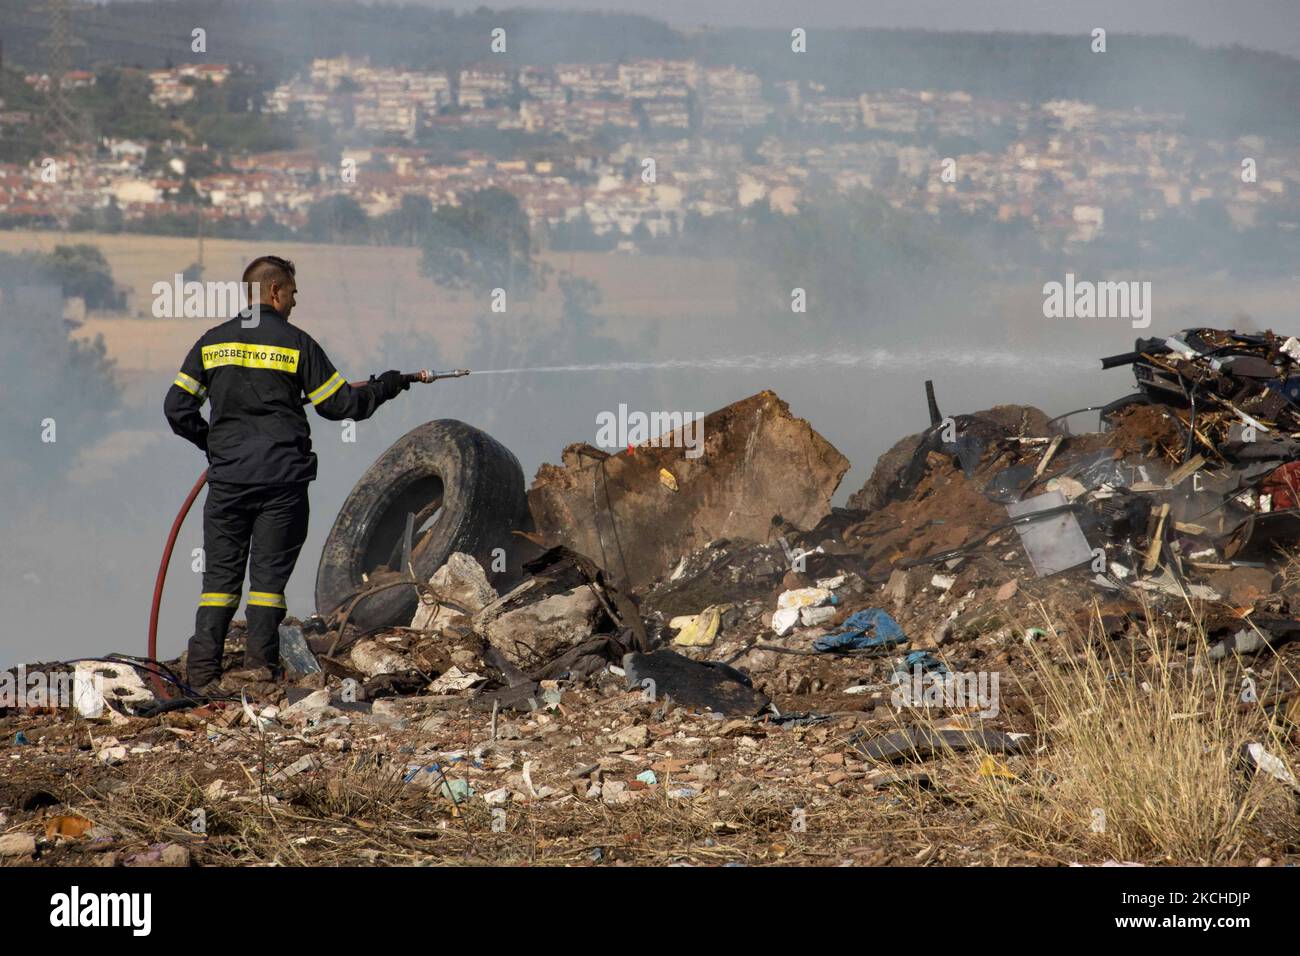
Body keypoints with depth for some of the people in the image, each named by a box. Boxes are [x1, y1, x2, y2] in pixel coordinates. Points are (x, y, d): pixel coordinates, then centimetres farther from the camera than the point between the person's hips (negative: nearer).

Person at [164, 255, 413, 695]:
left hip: (227, 477, 3)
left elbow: (177, 407, 6)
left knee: (220, 574, 6)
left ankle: (203, 671, -1)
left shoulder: (212, 342, 7)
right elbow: (338, 404, 2)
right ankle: (259, 664, 3)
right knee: (269, 573, 5)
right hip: (282, 477, -3)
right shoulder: (295, 342, -3)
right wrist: (382, 388, 18)